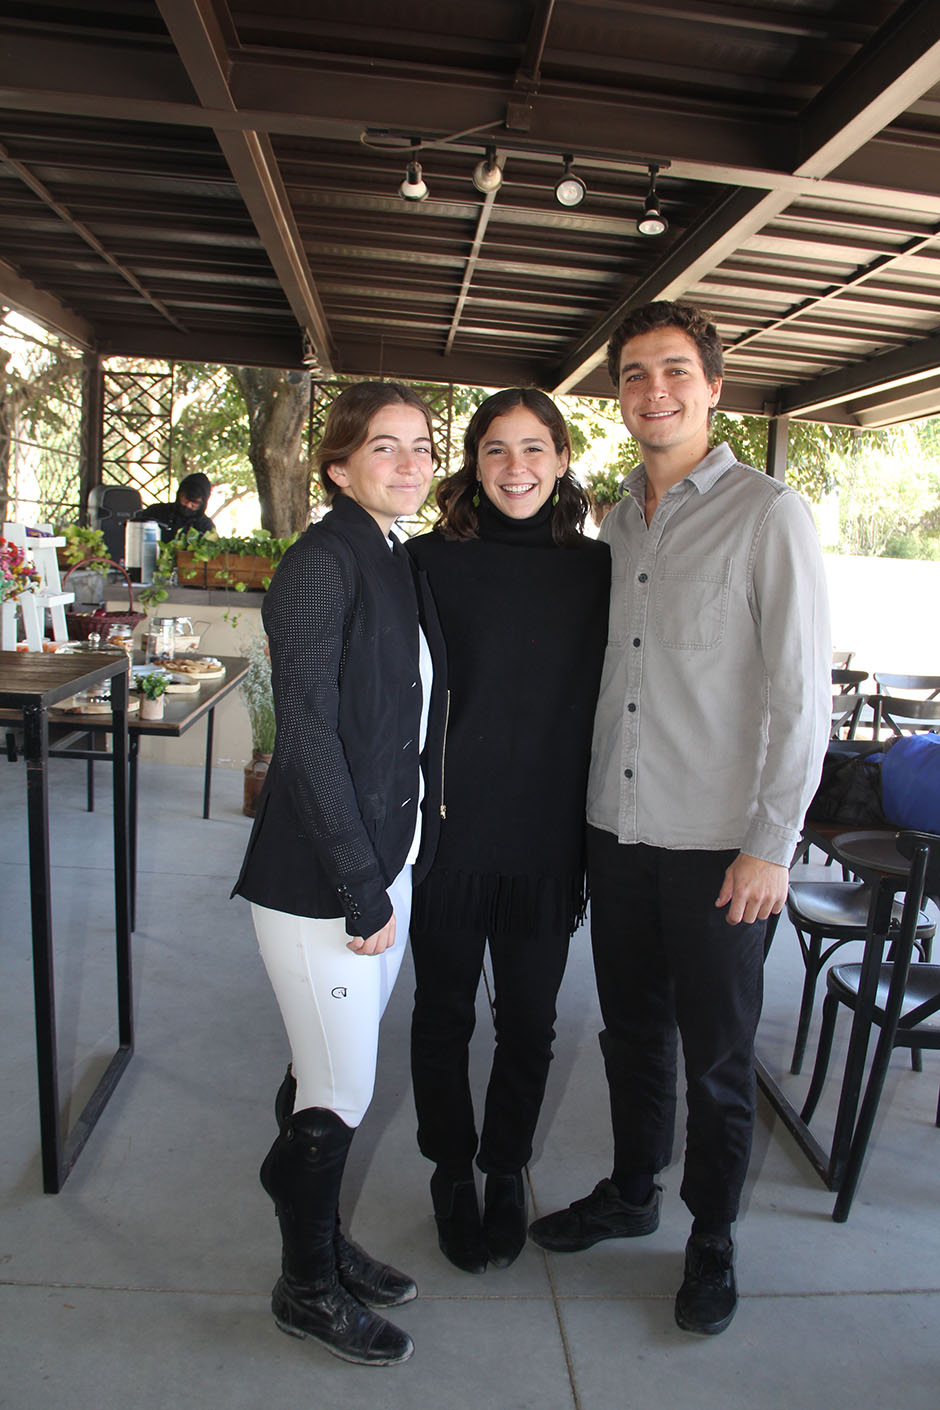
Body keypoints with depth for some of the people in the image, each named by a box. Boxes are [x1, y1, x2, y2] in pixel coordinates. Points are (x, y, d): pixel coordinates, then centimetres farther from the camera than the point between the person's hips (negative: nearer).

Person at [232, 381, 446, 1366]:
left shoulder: (399, 566, 11)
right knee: (340, 1093, 6)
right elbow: (308, 732, -19)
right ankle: (307, 1286, 31)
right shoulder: (322, 562, -14)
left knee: (330, 1072, 21)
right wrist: (362, 887, -17)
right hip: (319, 878, -7)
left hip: (383, 862, 8)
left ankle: (317, 1236, 42)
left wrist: (390, 871, 10)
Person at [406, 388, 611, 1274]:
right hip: (449, 831, -1)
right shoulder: (430, 561, -4)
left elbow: (604, 703, 5)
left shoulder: (596, 570, 2)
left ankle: (506, 1169, 40)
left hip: (549, 841, 2)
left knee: (529, 1018, 14)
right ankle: (452, 1174, 38)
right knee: (444, 1009, 14)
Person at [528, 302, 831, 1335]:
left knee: (716, 1056, 10)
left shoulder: (769, 513, -8)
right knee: (631, 1028, 20)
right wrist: (589, 803, 11)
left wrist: (771, 844, -13)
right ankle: (630, 1193, 42)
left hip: (716, 842, -5)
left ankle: (712, 1239, 34)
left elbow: (801, 690, -11)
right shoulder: (619, 522, 11)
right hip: (617, 827, 6)